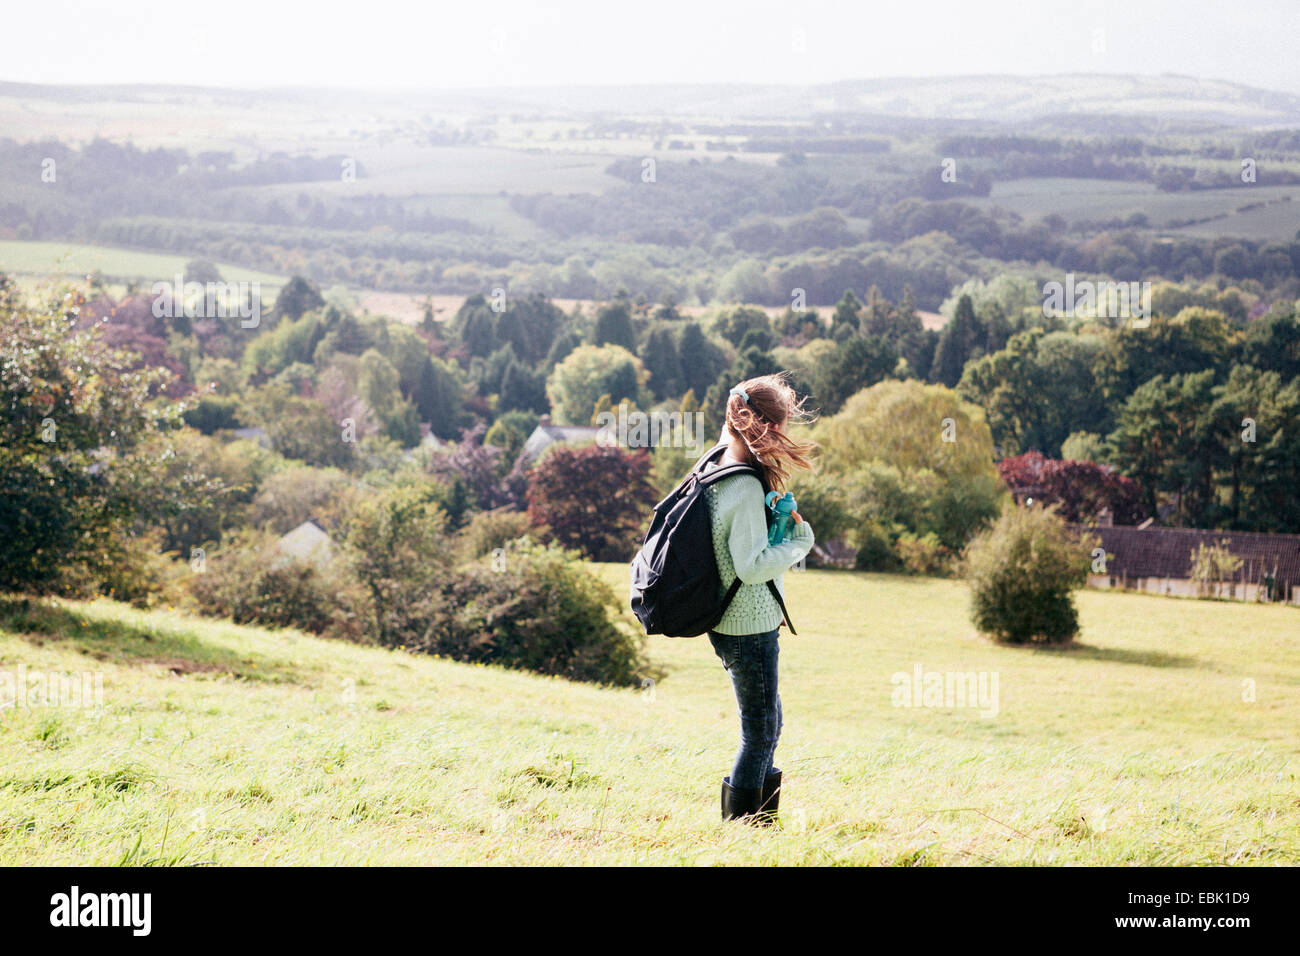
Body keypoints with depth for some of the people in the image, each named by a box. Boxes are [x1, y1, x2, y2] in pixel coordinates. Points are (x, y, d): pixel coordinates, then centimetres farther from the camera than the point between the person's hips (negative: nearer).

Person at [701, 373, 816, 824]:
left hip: (730, 622, 10)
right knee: (759, 732, 1)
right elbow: (751, 564, -25)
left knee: (767, 724, 20)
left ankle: (760, 821, 28)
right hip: (749, 627, -10)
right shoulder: (746, 488, -23)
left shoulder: (718, 469, 6)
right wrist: (799, 540, -13)